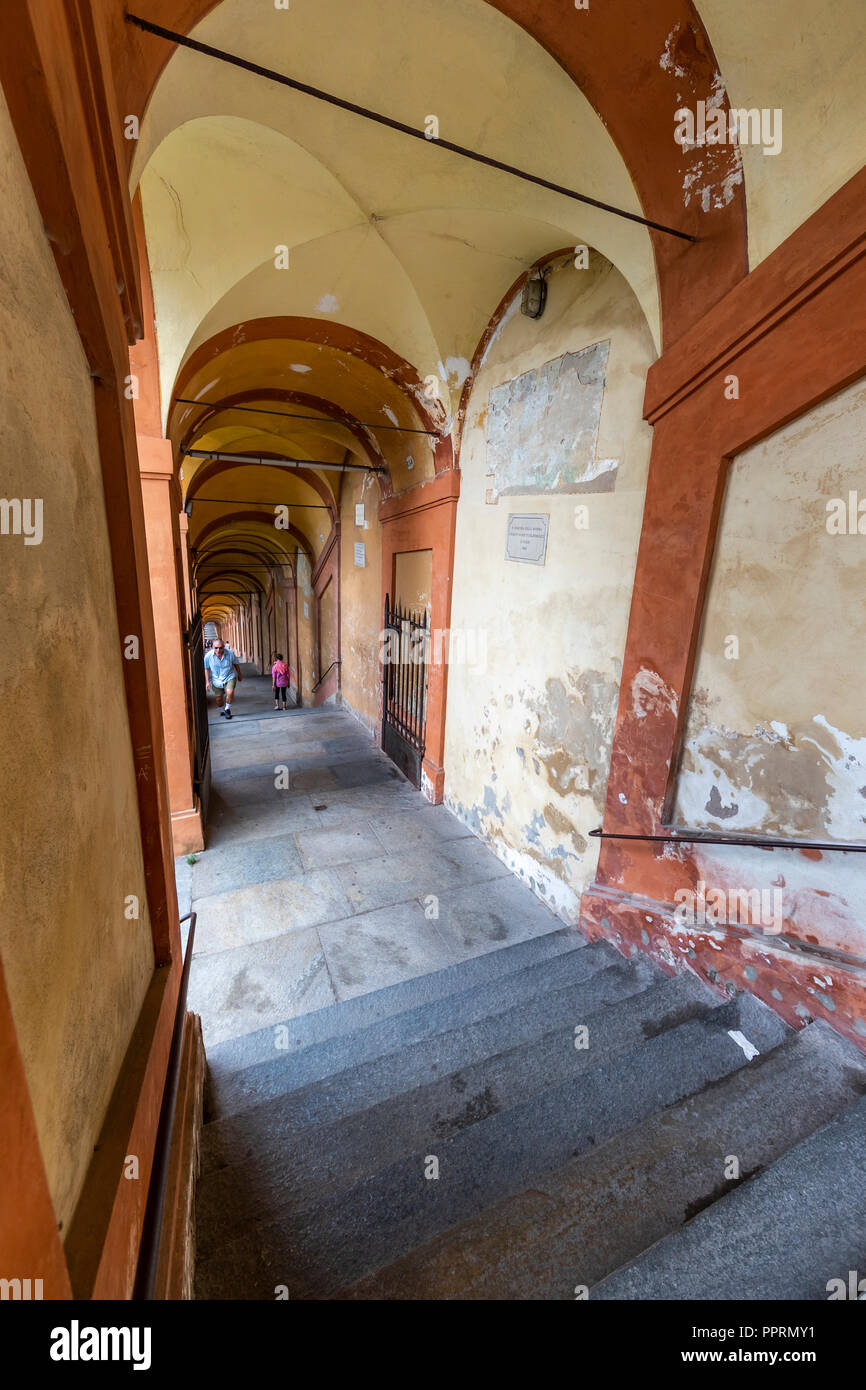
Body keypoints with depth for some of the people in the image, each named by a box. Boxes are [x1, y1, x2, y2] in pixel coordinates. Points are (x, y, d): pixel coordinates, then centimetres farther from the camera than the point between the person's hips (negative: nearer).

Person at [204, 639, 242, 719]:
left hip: (229, 677, -2)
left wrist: (239, 675, 14)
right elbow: (206, 669, -1)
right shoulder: (208, 656, -16)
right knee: (219, 698, 12)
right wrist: (207, 682, -2)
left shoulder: (230, 653, -17)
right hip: (217, 680, 2)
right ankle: (222, 710, 45)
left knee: (230, 692, -25)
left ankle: (227, 708, 3)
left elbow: (236, 664, 1)